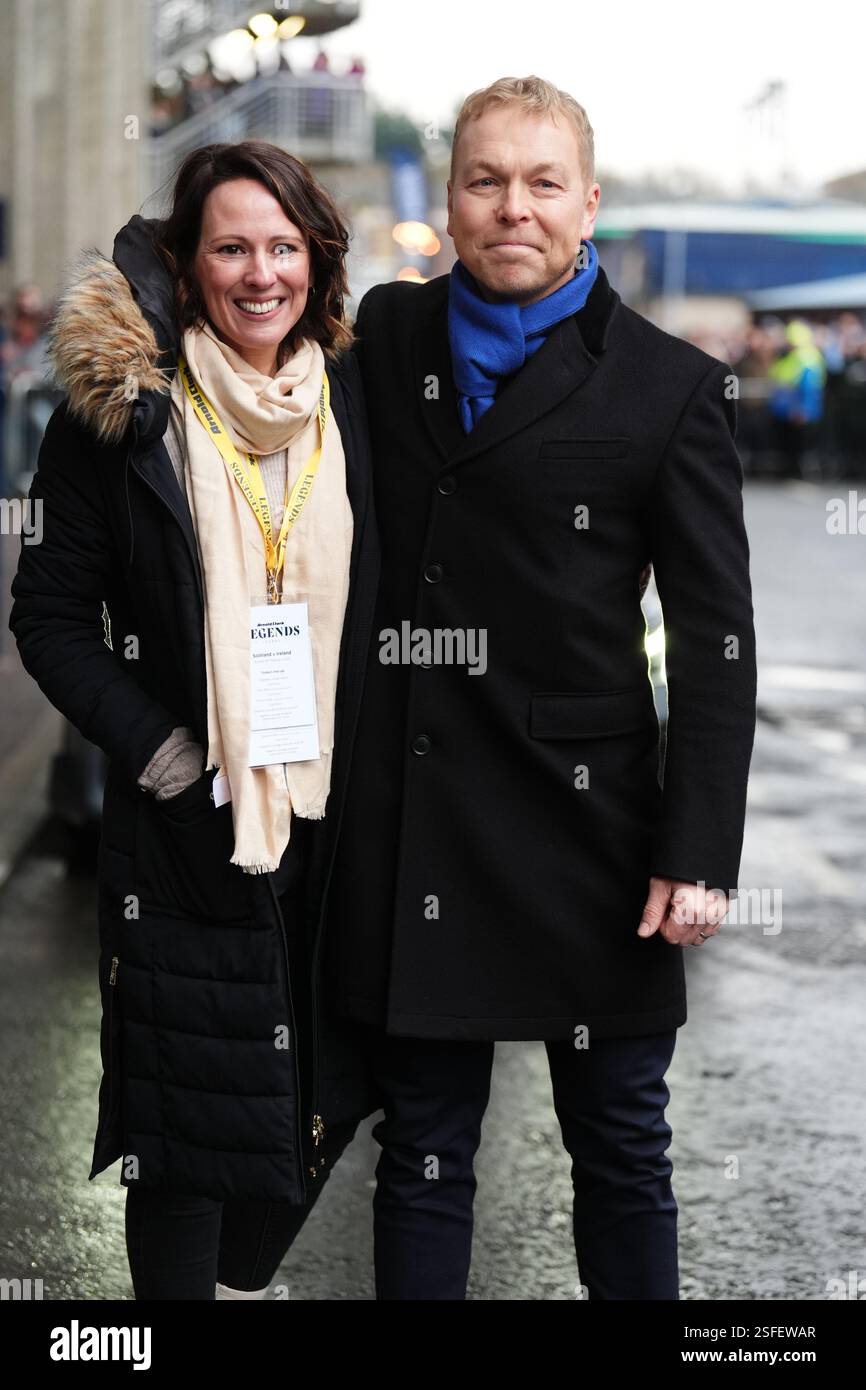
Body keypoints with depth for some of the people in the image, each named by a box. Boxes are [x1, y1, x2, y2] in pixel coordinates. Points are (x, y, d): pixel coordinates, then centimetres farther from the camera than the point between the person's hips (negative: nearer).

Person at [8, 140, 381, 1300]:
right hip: (188, 817, -4)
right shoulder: (124, 409, -5)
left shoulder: (355, 402, 6)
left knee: (323, 1099, 13)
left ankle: (246, 1281, 35)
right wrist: (151, 746, -12)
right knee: (191, 1115, 0)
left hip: (336, 813, 4)